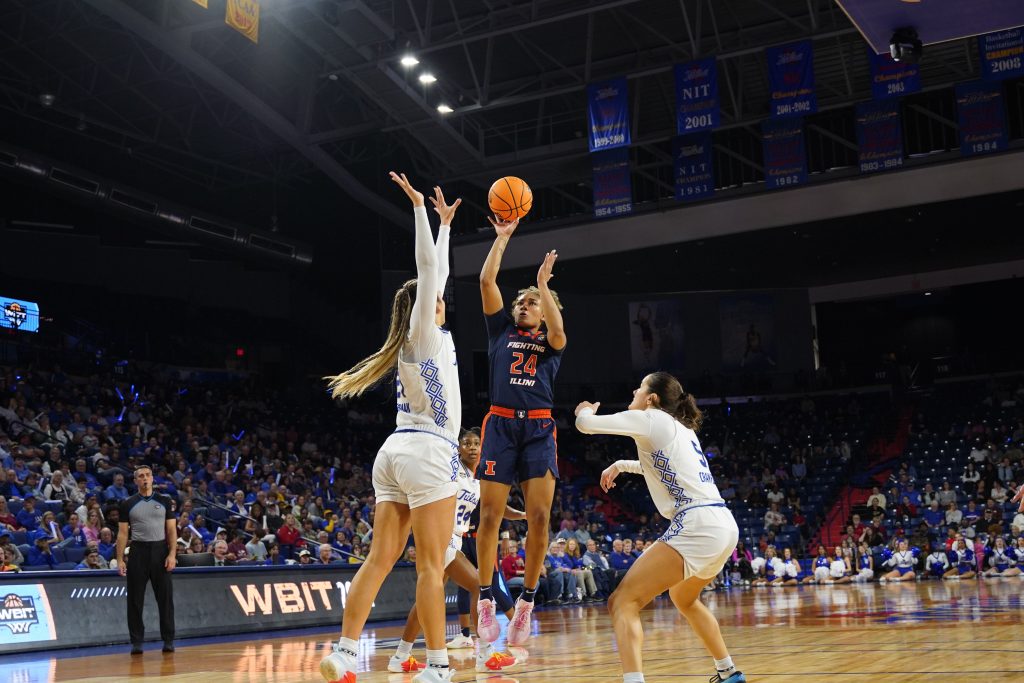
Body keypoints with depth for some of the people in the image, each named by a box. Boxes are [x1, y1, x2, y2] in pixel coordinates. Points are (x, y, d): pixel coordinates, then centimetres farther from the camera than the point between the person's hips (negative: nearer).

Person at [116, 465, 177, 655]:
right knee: (135, 600, 2)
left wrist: (172, 554, -7)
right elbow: (123, 533, 5)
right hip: (138, 552, 0)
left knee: (165, 597, 0)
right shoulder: (128, 504, 6)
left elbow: (172, 530, 4)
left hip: (160, 550, 0)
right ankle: (136, 642, 10)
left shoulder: (164, 502, 6)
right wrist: (120, 559, -3)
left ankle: (168, 640, 8)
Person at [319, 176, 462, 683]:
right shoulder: (425, 336, -2)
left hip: (397, 451, 8)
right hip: (428, 451, -8)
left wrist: (445, 224, 34)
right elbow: (428, 271, -9)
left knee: (380, 560, 3)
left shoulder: (413, 344, 17)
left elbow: (437, 274, 27)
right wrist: (421, 209, -7)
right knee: (431, 565, -7)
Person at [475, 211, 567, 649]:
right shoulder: (501, 330, 18)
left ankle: (527, 602, 0)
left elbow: (558, 330, -11)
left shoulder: (550, 341, 14)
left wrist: (543, 283, -7)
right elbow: (486, 281, 9)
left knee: (539, 516, -9)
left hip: (539, 429, 0)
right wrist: (502, 237, 9)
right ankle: (485, 600, 4)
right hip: (500, 425, 1)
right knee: (490, 515, -5)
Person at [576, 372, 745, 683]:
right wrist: (620, 465, 49)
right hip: (725, 525, 9)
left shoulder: (651, 418, 0)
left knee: (623, 602, -10)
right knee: (684, 598, 34)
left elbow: (586, 424, -2)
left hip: (697, 526, -9)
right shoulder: (681, 428, 24)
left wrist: (585, 410, 20)